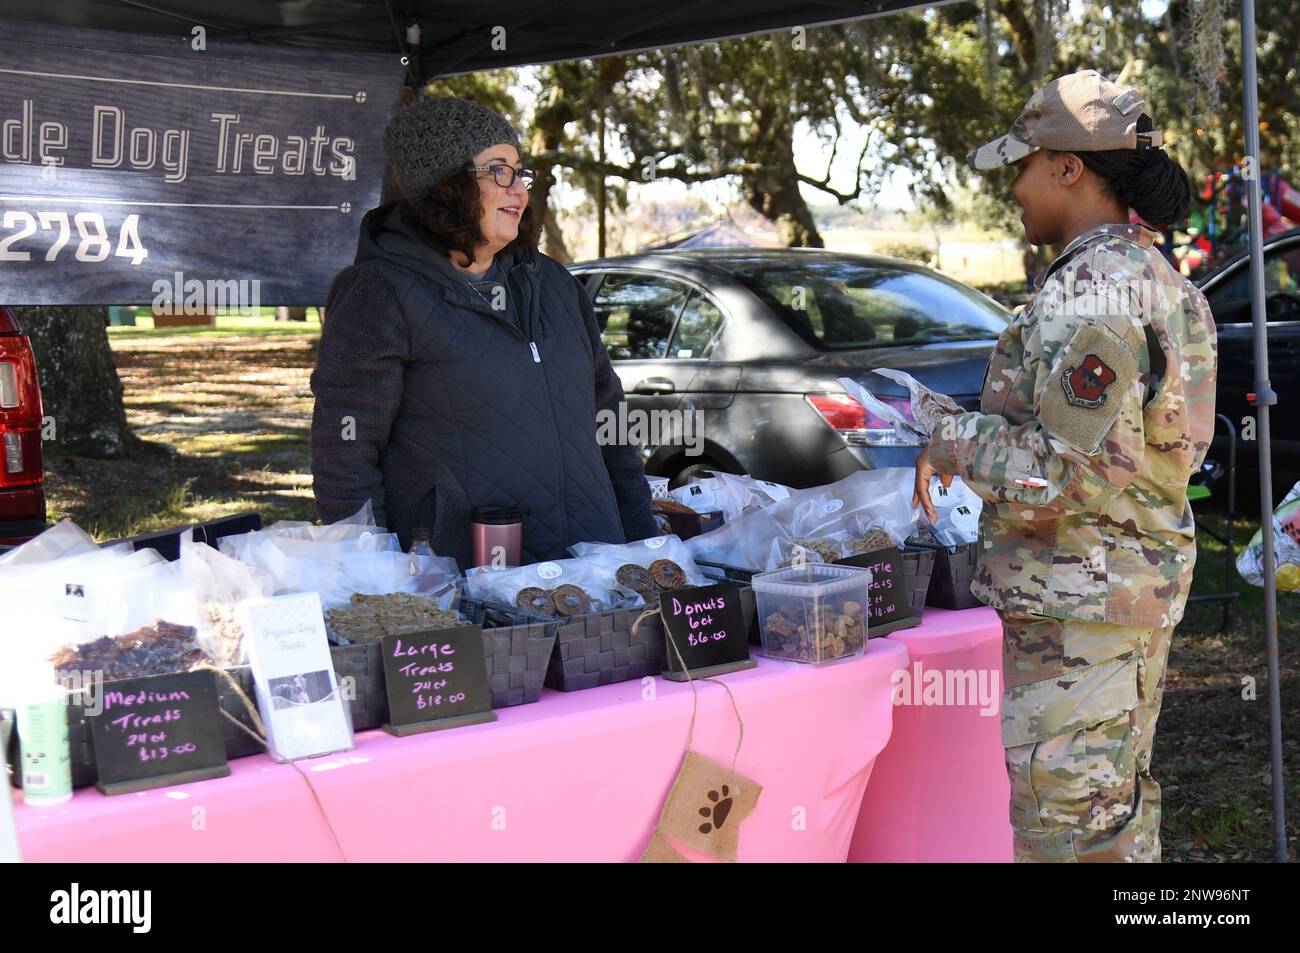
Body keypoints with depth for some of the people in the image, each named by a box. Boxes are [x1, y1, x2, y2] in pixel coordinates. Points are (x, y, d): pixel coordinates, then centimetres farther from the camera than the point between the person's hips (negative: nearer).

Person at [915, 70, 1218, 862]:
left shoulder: (1088, 288, -20)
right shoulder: (1159, 279, 13)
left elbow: (1072, 467, -25)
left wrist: (955, 439, -12)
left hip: (1076, 603, -11)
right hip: (1145, 581, 11)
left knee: (1063, 827, -3)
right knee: (1120, 809, 21)